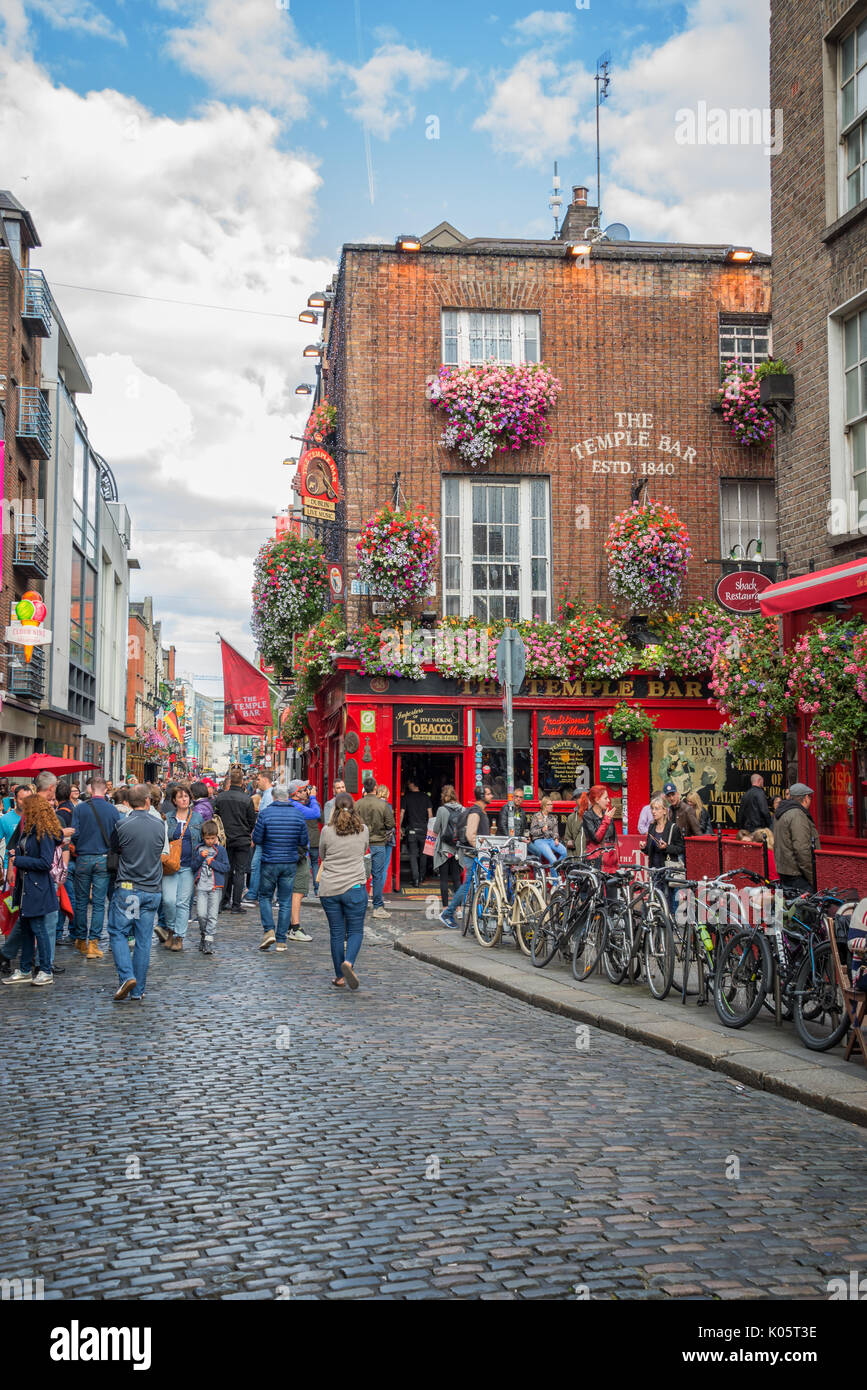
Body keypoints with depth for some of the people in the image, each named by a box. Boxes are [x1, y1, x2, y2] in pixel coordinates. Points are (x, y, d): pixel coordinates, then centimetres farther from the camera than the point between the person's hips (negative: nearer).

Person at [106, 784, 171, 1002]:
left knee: (117, 933, 9)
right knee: (143, 940, 7)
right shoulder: (159, 825, 0)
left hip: (127, 888, -3)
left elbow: (115, 849, 7)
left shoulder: (122, 824, -9)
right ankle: (138, 991, 10)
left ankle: (127, 976, -10)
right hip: (153, 890, 3)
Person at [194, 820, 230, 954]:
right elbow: (193, 867, 6)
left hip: (216, 887, -1)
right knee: (201, 914, -7)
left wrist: (213, 863, -11)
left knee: (212, 916, -4)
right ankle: (203, 935, 17)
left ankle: (209, 941, -2)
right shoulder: (199, 849, 8)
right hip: (201, 886, 1)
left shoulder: (220, 850, 4)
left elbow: (226, 867, 1)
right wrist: (200, 857, -9)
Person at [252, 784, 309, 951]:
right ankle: (281, 940, 7)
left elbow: (256, 839, -5)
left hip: (269, 862, -2)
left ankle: (268, 931, -6)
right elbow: (304, 842, 4)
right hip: (290, 863, 2)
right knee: (285, 901, 6)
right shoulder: (298, 815, 0)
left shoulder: (265, 814, -9)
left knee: (265, 897, 13)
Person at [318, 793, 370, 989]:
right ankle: (348, 963, -19)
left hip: (329, 889, 1)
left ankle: (339, 976, 15)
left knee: (336, 933, 9)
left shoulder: (327, 831, -3)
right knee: (356, 931, 6)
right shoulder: (363, 830, 0)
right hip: (355, 887, 0)